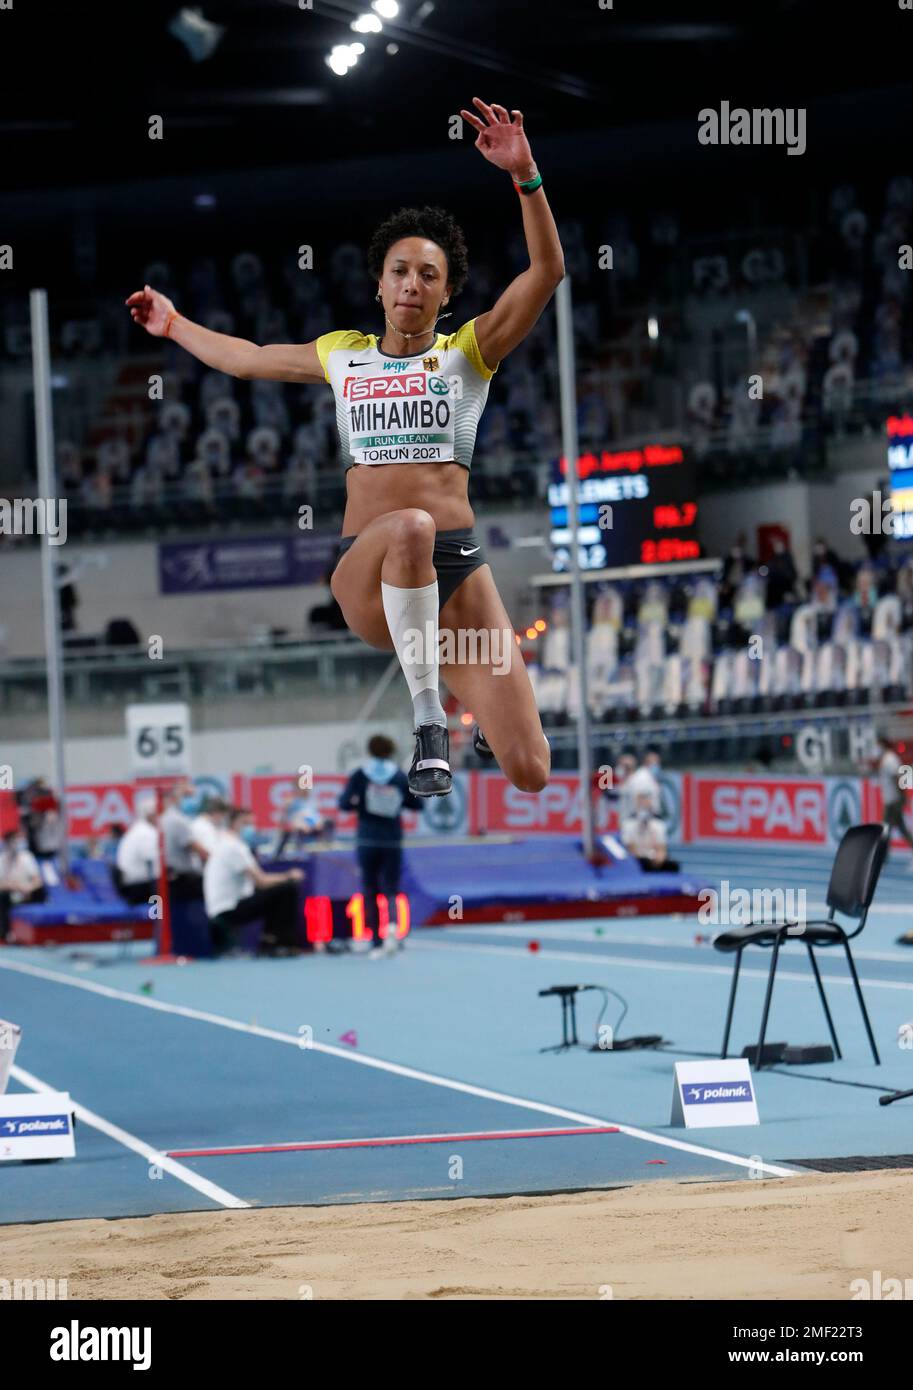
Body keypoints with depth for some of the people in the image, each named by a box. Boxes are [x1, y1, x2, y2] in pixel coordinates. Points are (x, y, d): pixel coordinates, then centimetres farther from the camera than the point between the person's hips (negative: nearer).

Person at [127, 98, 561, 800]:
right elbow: (246, 358, 35)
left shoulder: (468, 352, 8)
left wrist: (525, 176, -19)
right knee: (410, 527, -42)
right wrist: (173, 325, 46)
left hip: (457, 569, 0)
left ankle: (491, 711, 28)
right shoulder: (341, 354, 16)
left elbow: (547, 271, -6)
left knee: (530, 773, -12)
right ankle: (428, 721, -29)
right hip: (366, 577, 1)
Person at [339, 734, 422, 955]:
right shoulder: (400, 776, 1)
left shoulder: (360, 775, -3)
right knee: (390, 889, 7)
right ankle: (392, 924, -24)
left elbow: (344, 804, -9)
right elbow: (416, 804, 6)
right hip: (392, 841, 1)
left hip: (367, 840, -1)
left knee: (370, 891, 8)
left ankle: (377, 944, 5)